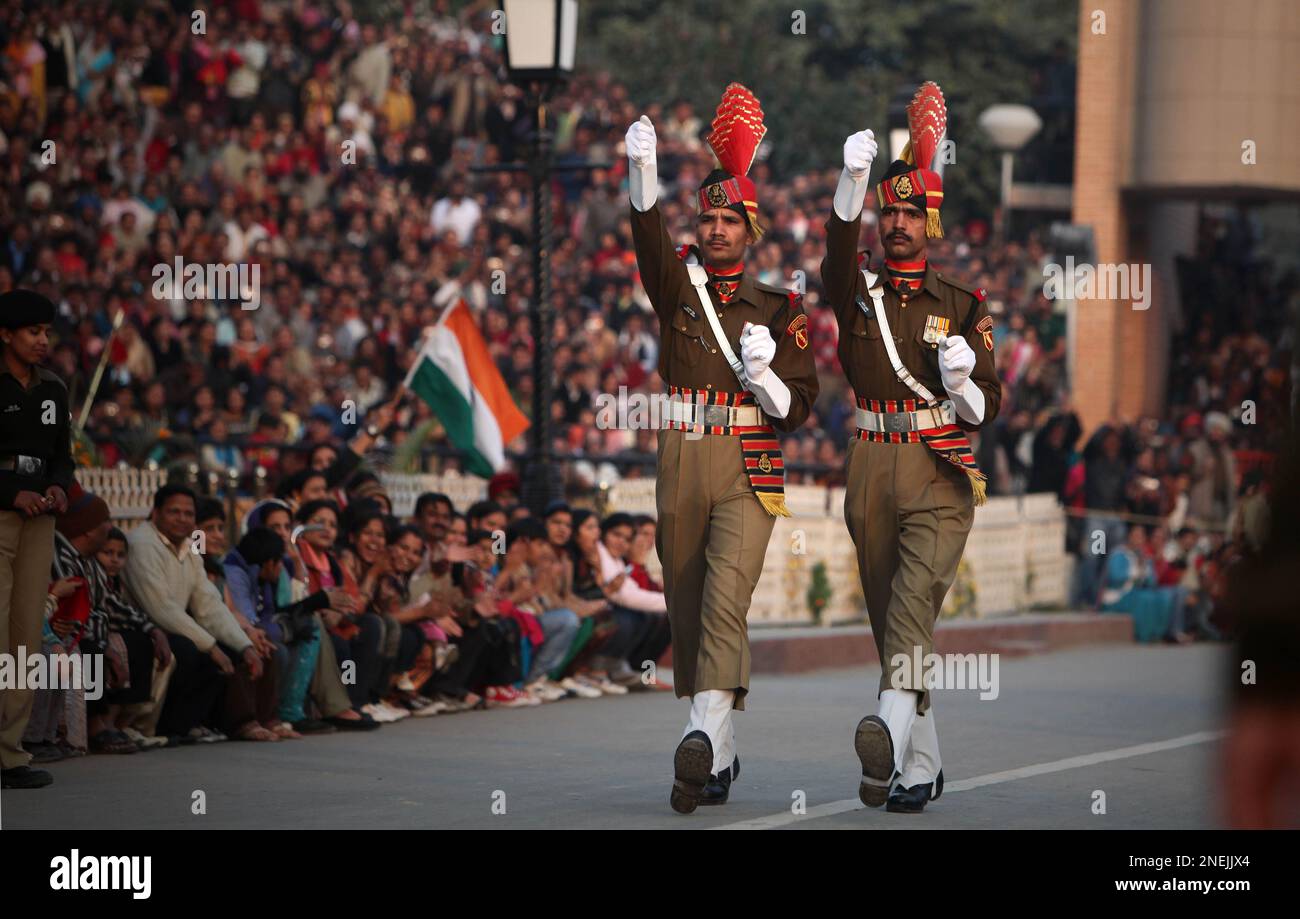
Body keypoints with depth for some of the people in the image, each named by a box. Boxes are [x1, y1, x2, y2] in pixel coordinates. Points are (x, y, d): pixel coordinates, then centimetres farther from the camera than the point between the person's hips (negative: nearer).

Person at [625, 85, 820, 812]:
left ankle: (705, 731, -39)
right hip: (680, 468, 3)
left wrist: (763, 374, -17)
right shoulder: (679, 287, 8)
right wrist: (643, 171, -32)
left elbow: (796, 410, 4)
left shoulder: (779, 309, 5)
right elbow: (651, 236, -14)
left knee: (727, 593, -23)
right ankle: (720, 755, 19)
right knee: (688, 612, 7)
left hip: (750, 472, -3)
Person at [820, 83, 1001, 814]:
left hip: (941, 475, -3)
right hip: (871, 472, 3)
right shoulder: (859, 292, 8)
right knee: (889, 616, 8)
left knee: (915, 597, -23)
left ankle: (892, 728, -43)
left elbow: (984, 408, 5)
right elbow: (839, 250, -16)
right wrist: (853, 178, -33)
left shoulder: (963, 305, 6)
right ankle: (923, 766, 18)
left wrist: (961, 380, -18)